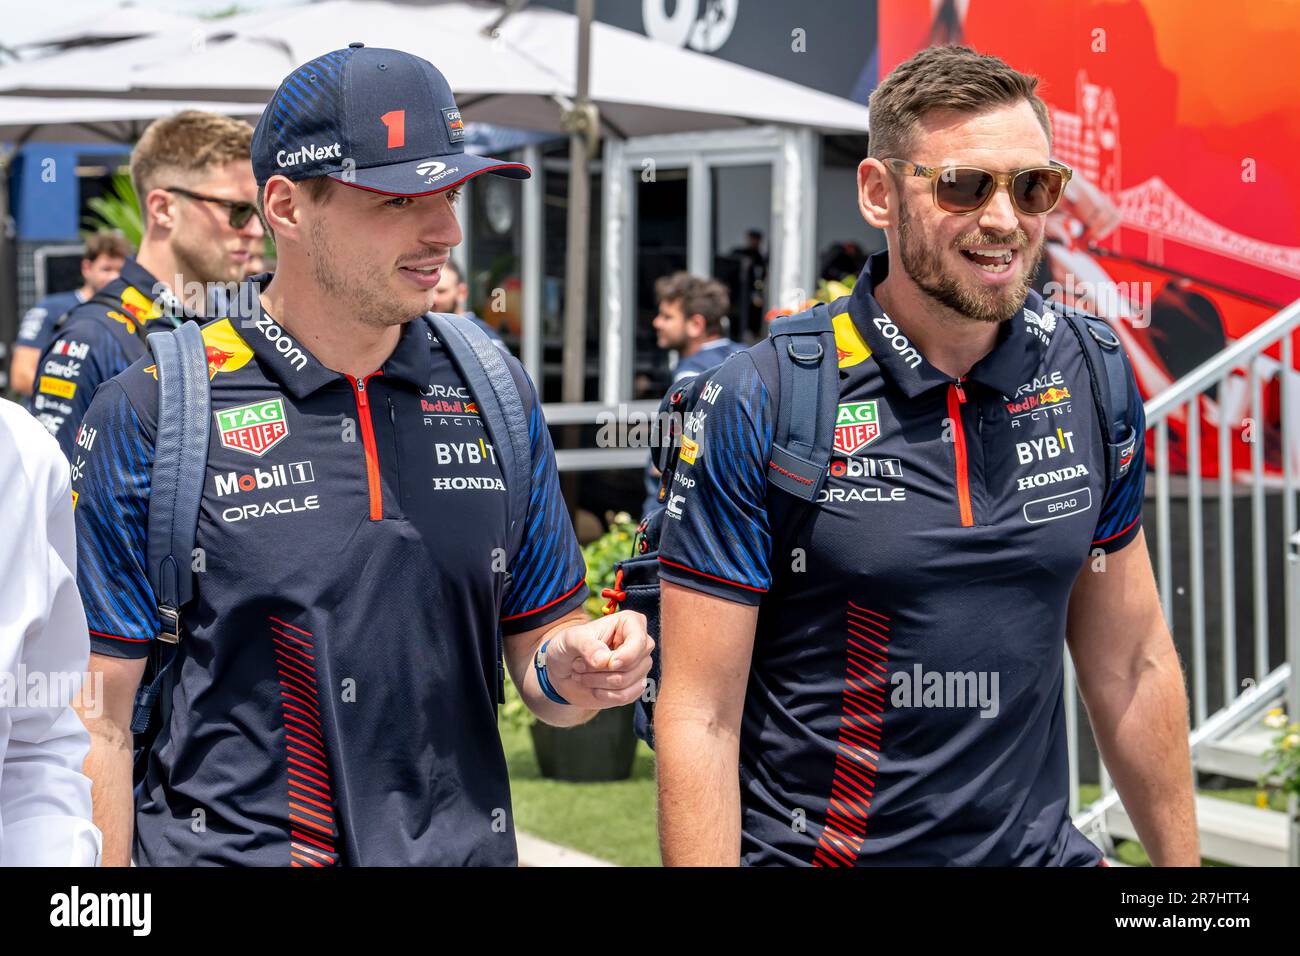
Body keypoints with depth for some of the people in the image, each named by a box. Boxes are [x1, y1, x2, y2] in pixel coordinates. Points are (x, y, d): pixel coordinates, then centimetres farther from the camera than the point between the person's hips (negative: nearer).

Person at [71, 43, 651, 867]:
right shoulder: (154, 413, -9)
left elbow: (536, 643, 10)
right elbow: (100, 720, -7)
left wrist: (567, 672, -11)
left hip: (464, 846, 4)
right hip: (229, 847, -3)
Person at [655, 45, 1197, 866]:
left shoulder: (1090, 380, -1)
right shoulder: (762, 403, -14)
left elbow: (1131, 661, 8)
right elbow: (700, 717, -14)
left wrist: (1180, 860, 9)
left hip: (1038, 846, 4)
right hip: (813, 850, -3)